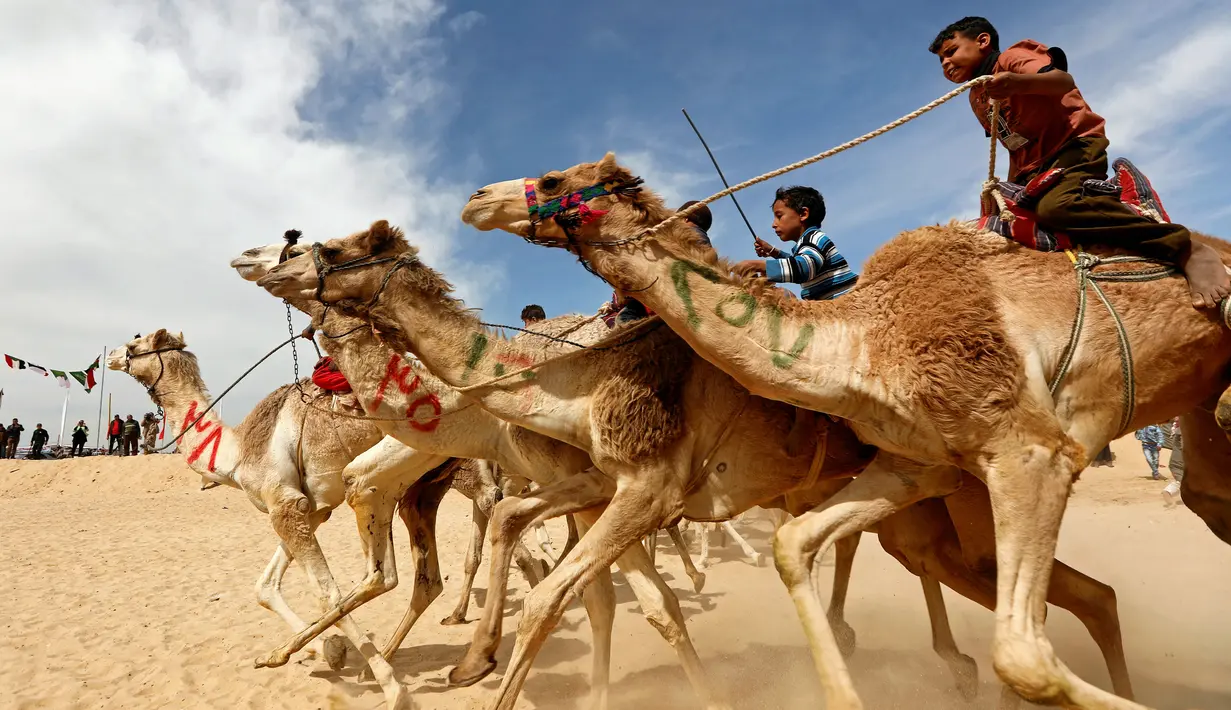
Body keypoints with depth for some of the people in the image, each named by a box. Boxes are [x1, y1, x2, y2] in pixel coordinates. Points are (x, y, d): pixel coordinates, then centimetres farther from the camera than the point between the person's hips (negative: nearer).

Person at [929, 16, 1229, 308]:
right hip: (1033, 169, 10)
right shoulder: (977, 100, 18)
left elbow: (1063, 81, -27)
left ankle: (1188, 249, -33)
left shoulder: (1011, 58, -6)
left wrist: (1019, 82, -46)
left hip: (1073, 144, -9)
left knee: (1056, 206, -38)